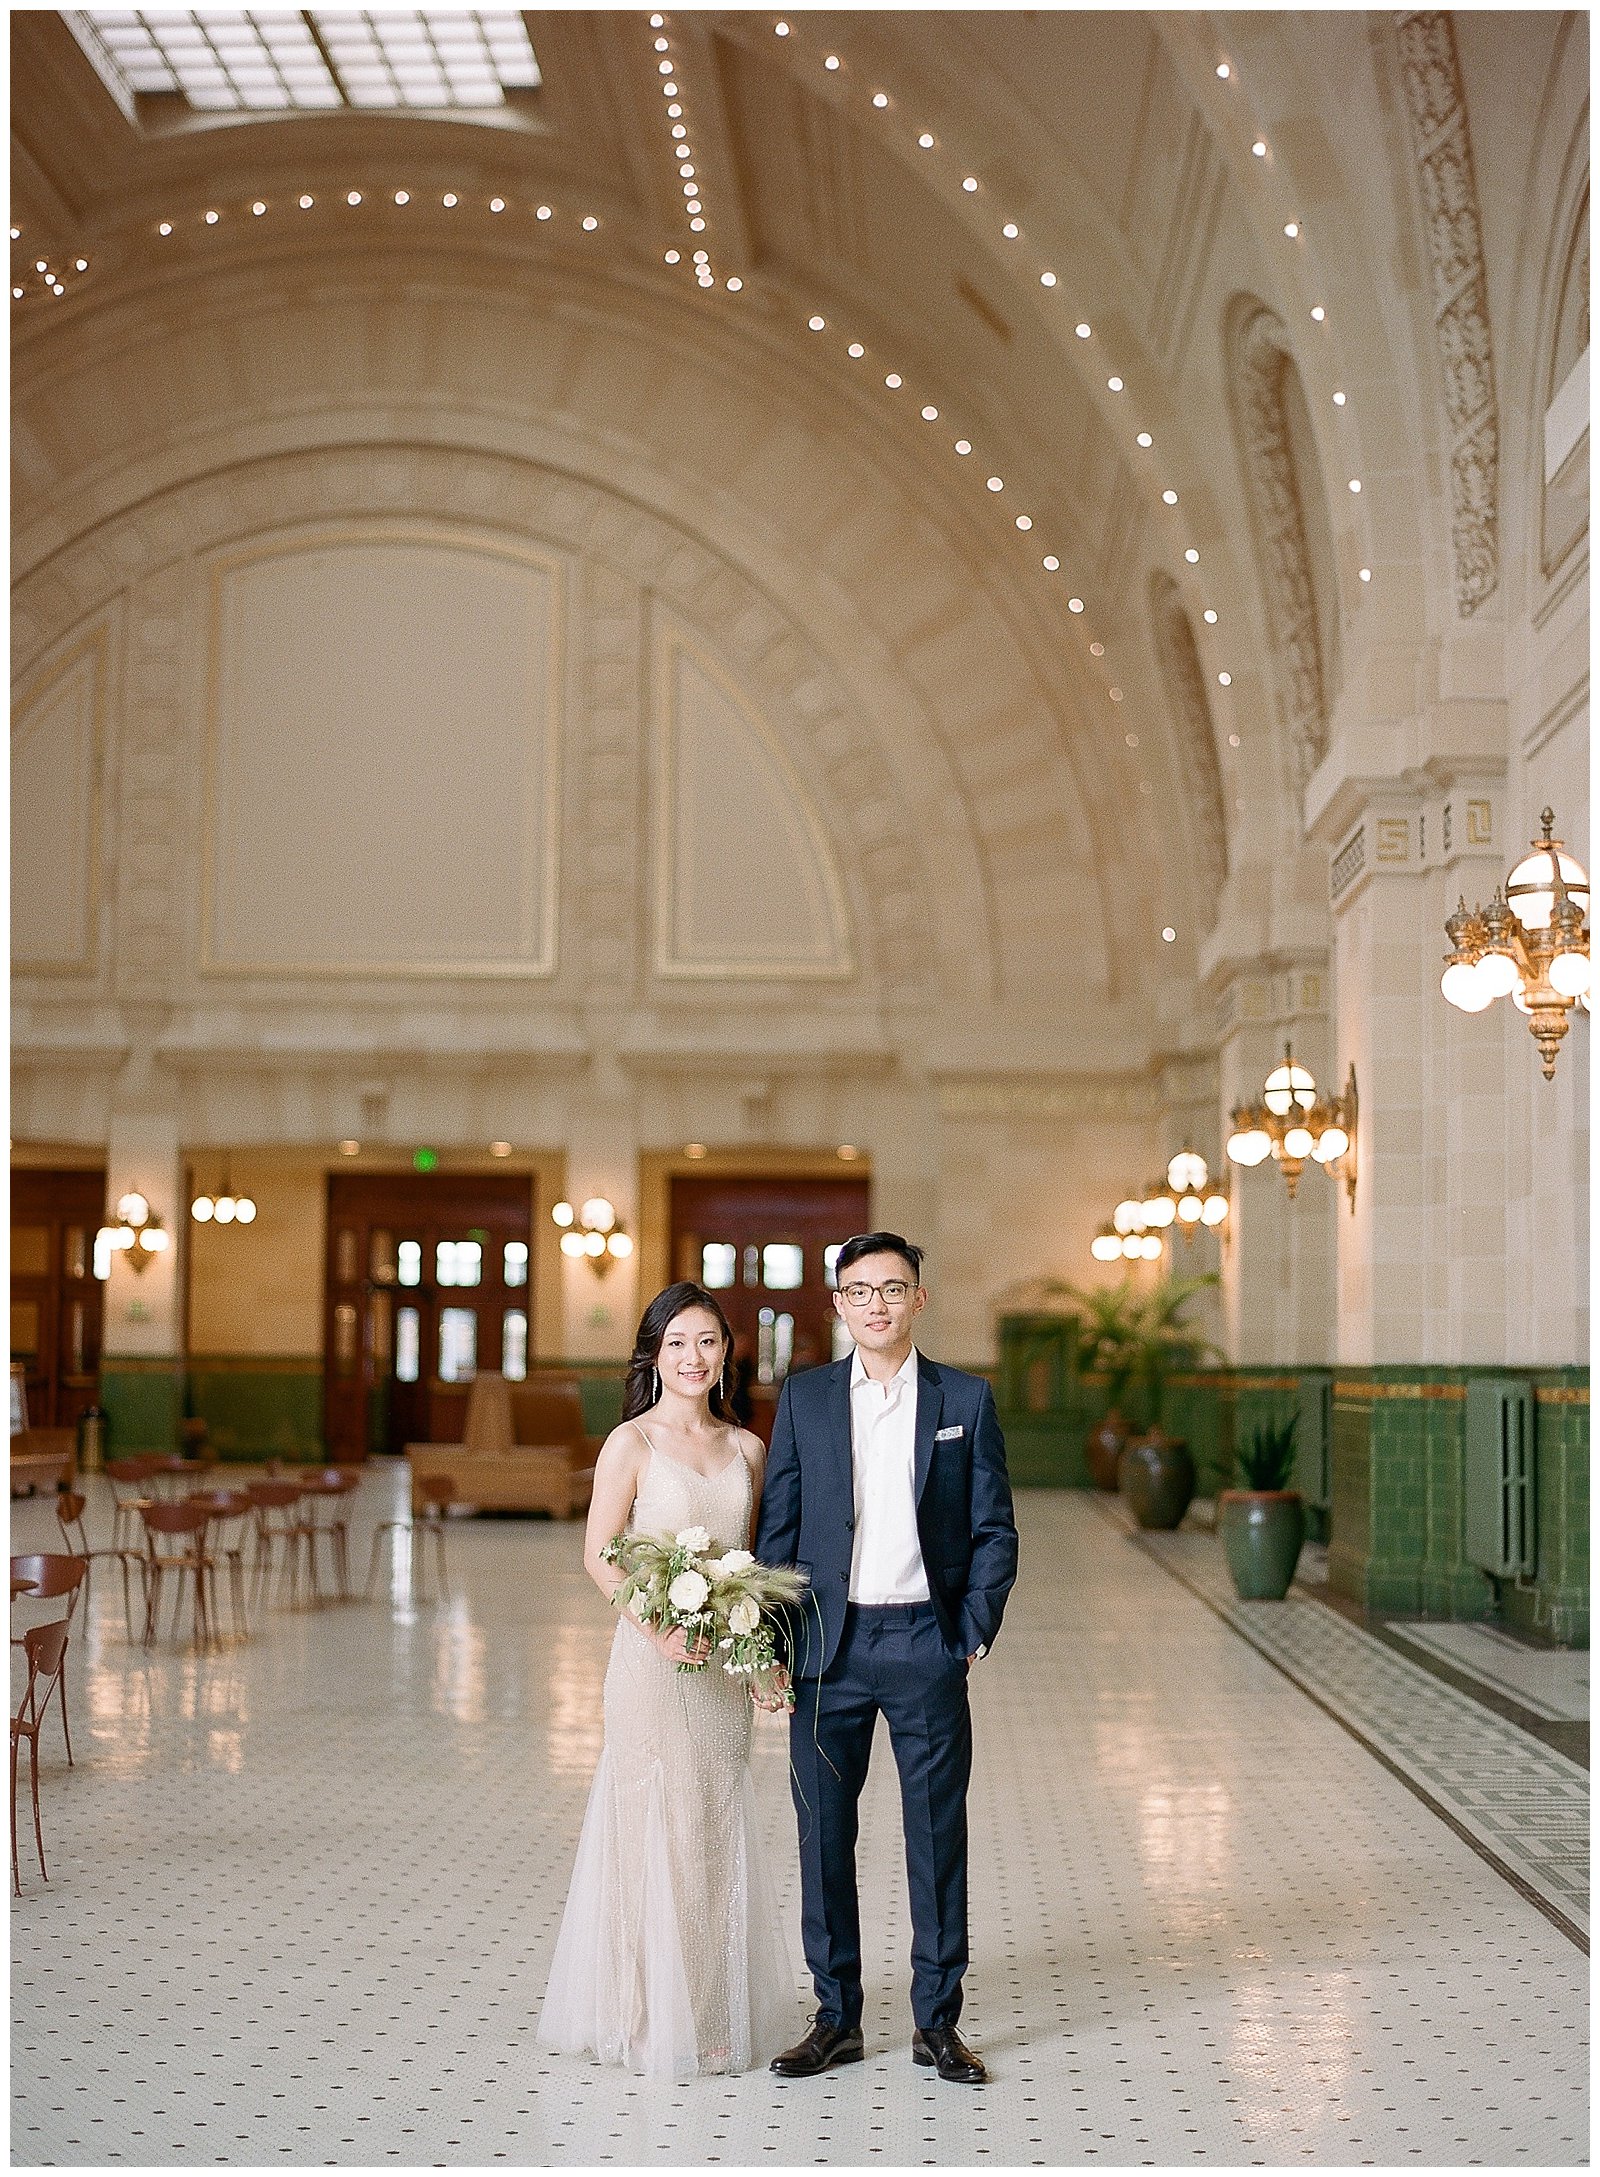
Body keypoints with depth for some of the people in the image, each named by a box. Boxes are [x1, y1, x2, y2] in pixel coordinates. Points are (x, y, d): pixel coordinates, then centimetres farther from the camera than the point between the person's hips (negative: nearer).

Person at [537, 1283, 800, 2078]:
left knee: (720, 1828, 10)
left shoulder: (745, 1448, 9)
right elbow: (600, 1557, -9)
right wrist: (661, 1628, -20)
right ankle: (654, 2018, 10)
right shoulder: (631, 1444, -5)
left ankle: (716, 2010, 21)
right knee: (658, 1827, -1)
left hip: (726, 1666, 5)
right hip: (653, 1660, -5)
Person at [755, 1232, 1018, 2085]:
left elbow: (994, 1531, 3)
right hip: (827, 1646, 1)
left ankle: (937, 2022, 17)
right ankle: (836, 2019, 19)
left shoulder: (966, 1399, 2)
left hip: (926, 1643, -1)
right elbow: (777, 1527, 5)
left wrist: (973, 1633, -4)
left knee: (937, 1834, 5)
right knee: (823, 1835, 6)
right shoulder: (804, 1397, 5)